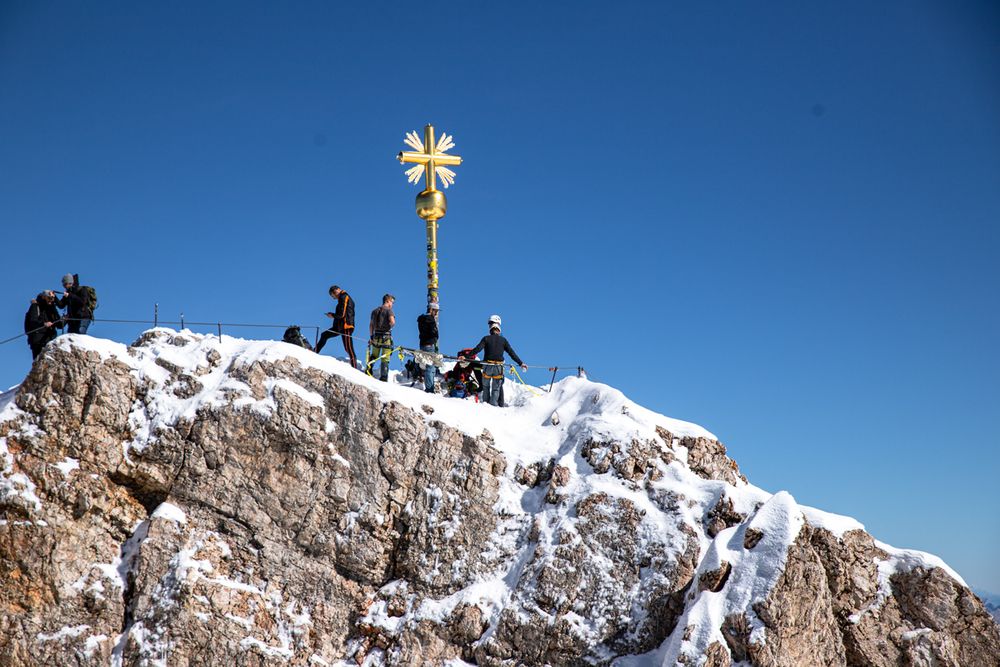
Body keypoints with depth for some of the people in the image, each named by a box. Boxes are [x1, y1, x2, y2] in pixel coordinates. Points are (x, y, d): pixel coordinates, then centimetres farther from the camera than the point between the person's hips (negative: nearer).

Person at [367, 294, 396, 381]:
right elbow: (392, 322, -26)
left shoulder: (375, 311, 12)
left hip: (376, 337, 5)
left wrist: (371, 336, 21)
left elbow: (371, 325, 16)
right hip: (386, 337, -5)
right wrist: (389, 326, -4)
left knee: (373, 356, 23)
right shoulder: (388, 310, -9)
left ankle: (368, 370, 22)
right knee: (385, 359, 0)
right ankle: (383, 378, -2)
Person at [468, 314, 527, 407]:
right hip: (498, 367, 1)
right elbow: (512, 353, 1)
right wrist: (521, 363, 5)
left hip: (487, 366, -1)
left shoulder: (486, 339, -4)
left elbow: (477, 349, -12)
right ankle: (494, 404, -1)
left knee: (486, 386, 17)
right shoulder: (503, 340, 1)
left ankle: (486, 403, 16)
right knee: (496, 388, 10)